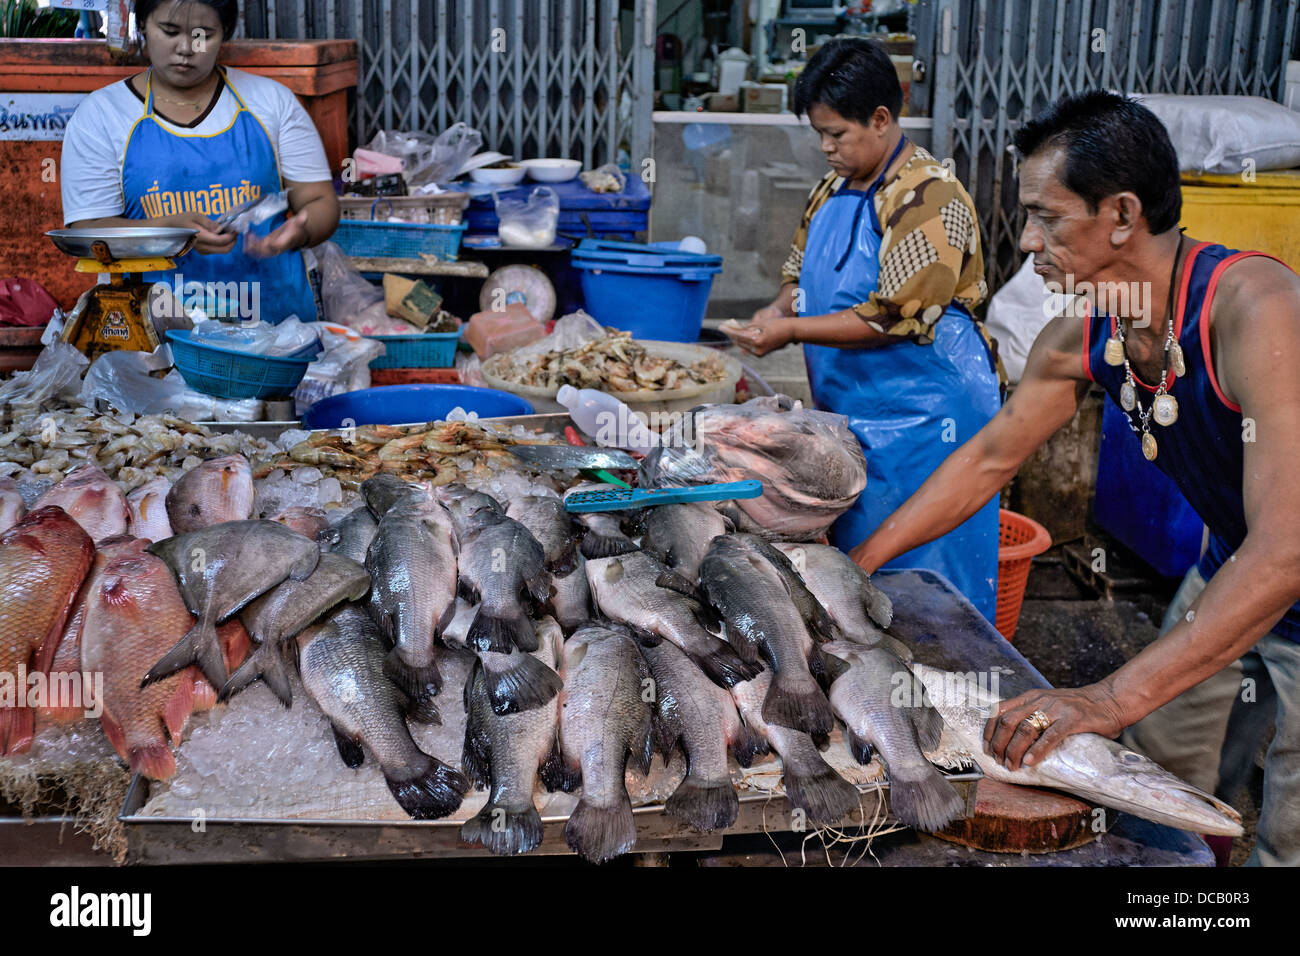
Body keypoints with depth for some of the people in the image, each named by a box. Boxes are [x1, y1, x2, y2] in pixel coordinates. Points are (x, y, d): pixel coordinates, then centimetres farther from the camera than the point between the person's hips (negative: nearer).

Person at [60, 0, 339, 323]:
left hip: (274, 317, 0)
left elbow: (321, 202, 12)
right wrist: (171, 230, -16)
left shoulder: (272, 100, 12)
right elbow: (88, 233, 2)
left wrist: (299, 232, -12)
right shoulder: (100, 114, 9)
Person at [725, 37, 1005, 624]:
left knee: (917, 576, -2)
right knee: (848, 557, 16)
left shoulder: (928, 197, -16)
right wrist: (777, 312, -1)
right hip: (848, 411, 8)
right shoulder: (833, 190, 11)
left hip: (921, 417, -8)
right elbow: (801, 273, 22)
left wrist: (792, 330, -20)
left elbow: (895, 317, -21)